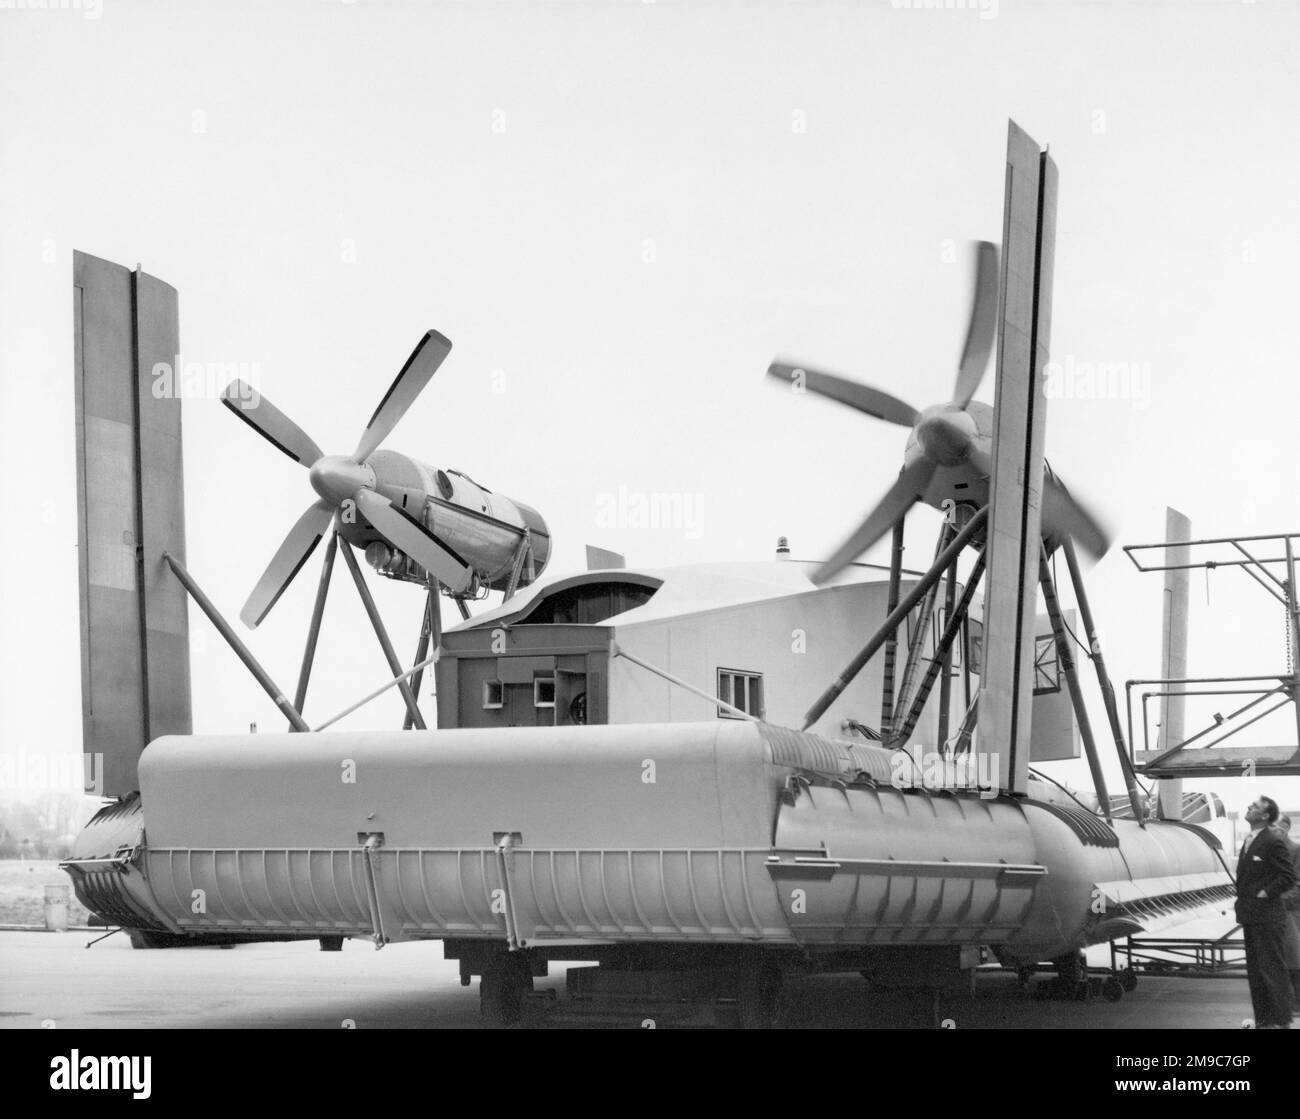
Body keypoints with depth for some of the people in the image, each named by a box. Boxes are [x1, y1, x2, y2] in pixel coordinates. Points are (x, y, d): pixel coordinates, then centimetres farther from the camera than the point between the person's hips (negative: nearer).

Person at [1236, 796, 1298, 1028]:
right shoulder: (1248, 842, 15)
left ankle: (1280, 1021, 1)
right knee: (1255, 971, 13)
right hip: (1251, 917, 9)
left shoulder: (1273, 842, -13)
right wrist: (1243, 908, 13)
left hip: (1268, 917, -9)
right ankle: (1262, 1020, 20)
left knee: (1273, 970, -4)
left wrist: (1265, 894, -15)